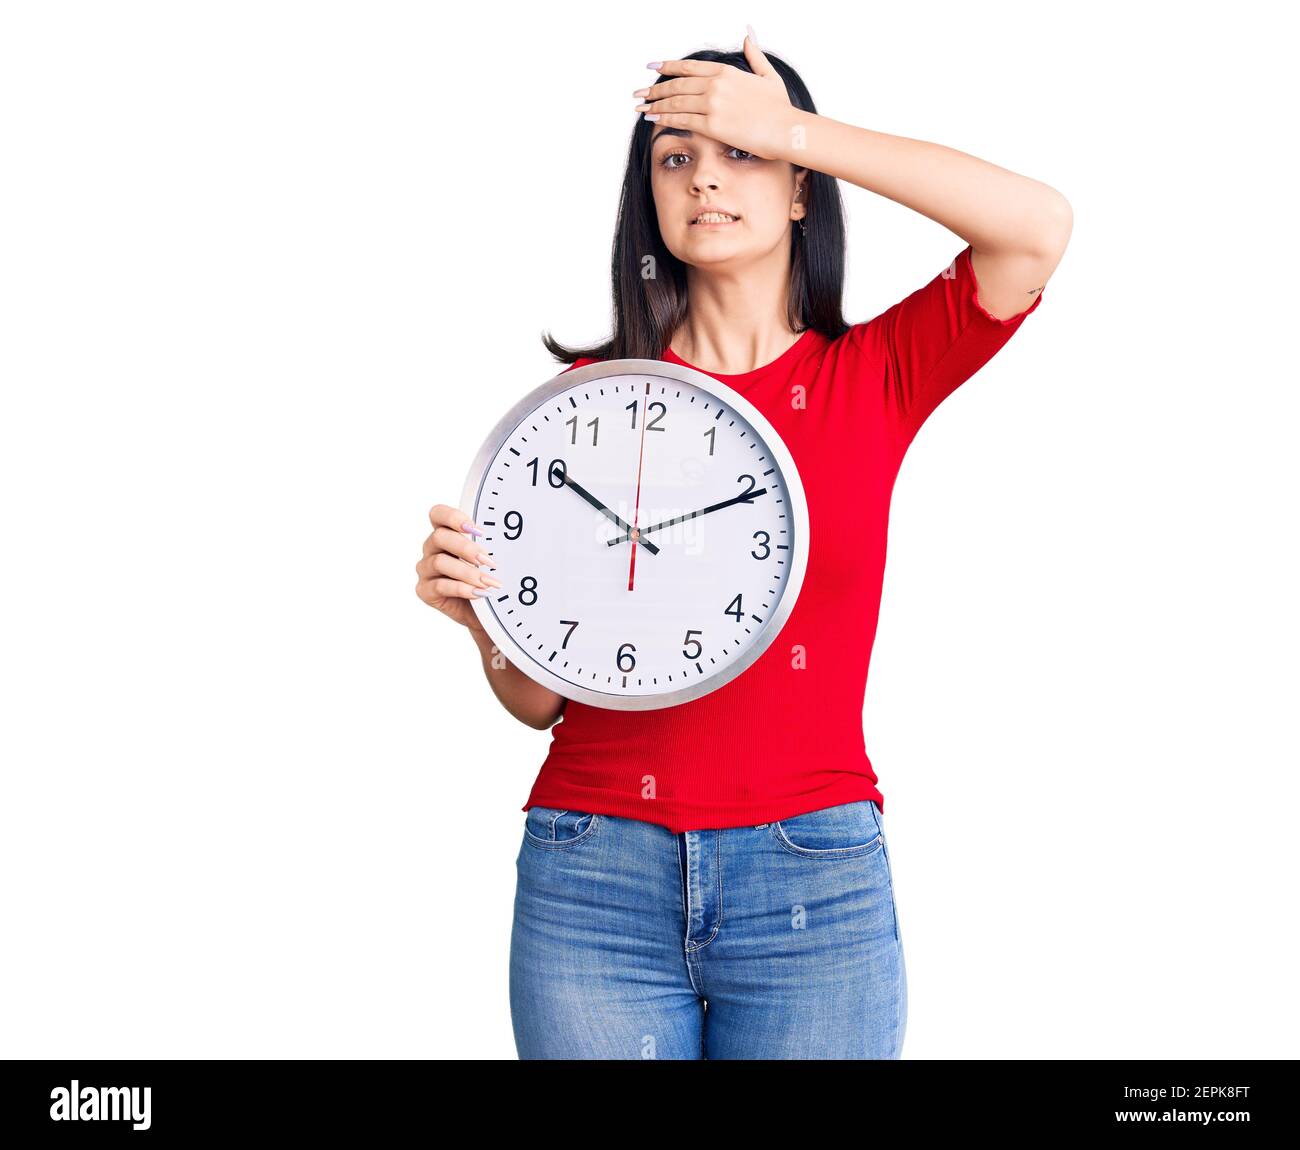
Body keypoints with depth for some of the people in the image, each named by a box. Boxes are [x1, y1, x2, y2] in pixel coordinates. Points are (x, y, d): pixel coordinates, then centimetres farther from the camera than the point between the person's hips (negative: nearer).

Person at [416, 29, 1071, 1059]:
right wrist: (483, 610, -15)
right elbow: (541, 700, 7)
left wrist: (795, 129, -9)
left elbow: (1039, 224, -13)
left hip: (815, 891, 0)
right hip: (596, 882, 1)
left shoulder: (872, 376, 4)